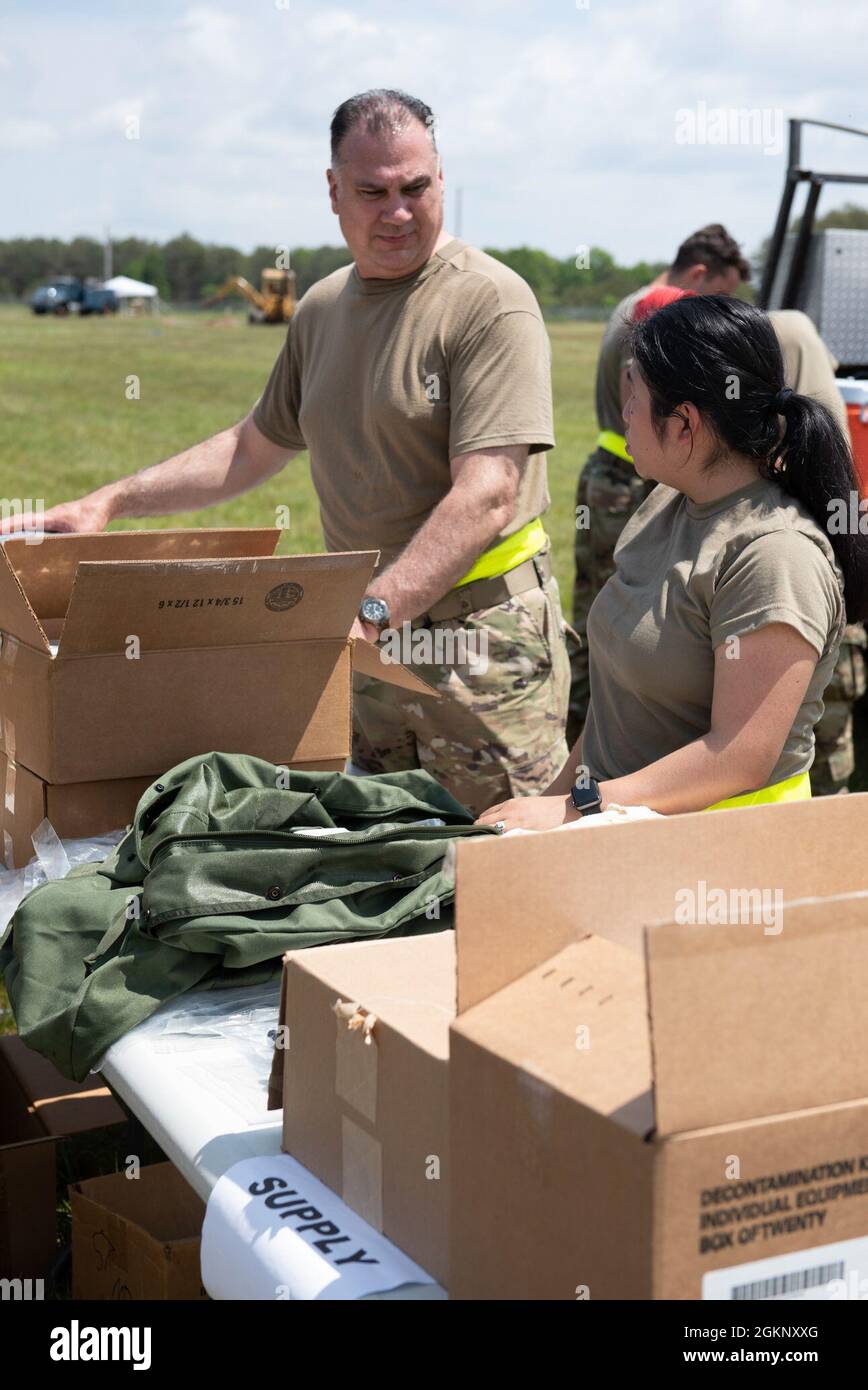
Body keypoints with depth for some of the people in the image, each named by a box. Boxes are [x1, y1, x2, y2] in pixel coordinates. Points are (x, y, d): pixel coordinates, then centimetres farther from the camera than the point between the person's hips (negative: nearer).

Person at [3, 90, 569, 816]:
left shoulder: (489, 302, -11)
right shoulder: (322, 308, 13)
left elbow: (486, 497, -21)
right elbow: (255, 446, 24)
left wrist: (369, 612, -29)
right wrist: (109, 502, 17)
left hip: (483, 646, -6)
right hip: (370, 645, 6)